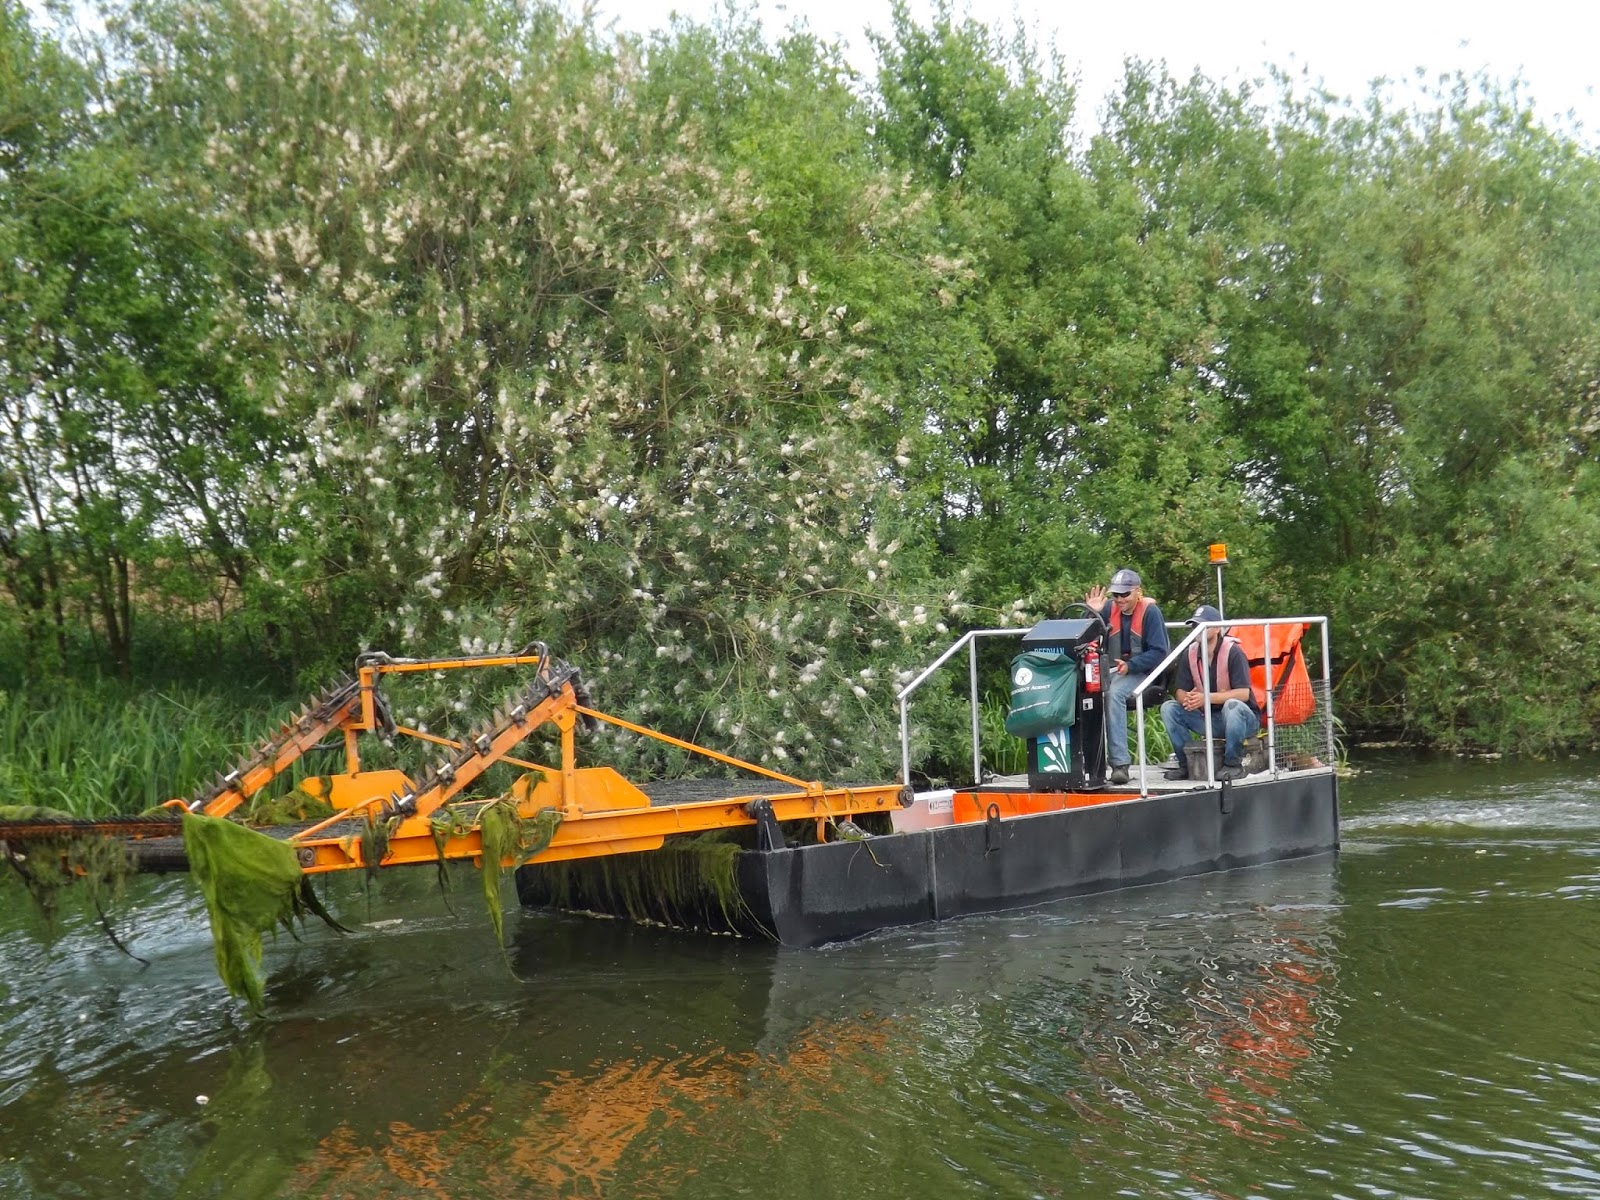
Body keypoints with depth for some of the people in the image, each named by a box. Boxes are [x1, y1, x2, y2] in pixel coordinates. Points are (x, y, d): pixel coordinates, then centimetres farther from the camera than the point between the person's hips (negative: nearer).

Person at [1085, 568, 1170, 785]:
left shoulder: (1150, 612, -5)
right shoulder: (1109, 608, 7)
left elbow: (1159, 652, -10)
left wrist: (1130, 666, -20)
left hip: (1141, 672, -4)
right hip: (1112, 670, 4)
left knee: (1114, 693, -34)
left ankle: (1120, 762, -33)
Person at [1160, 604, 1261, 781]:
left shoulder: (1232, 652, -17)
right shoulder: (1190, 654, -1)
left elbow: (1243, 693, -24)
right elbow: (1180, 692, -1)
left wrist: (1207, 697, -33)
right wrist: (1187, 699, -27)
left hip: (1242, 719, -5)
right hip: (1208, 719, 5)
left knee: (1232, 706, -38)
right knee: (1169, 708, -10)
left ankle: (1233, 764, -21)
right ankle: (1186, 763, -4)